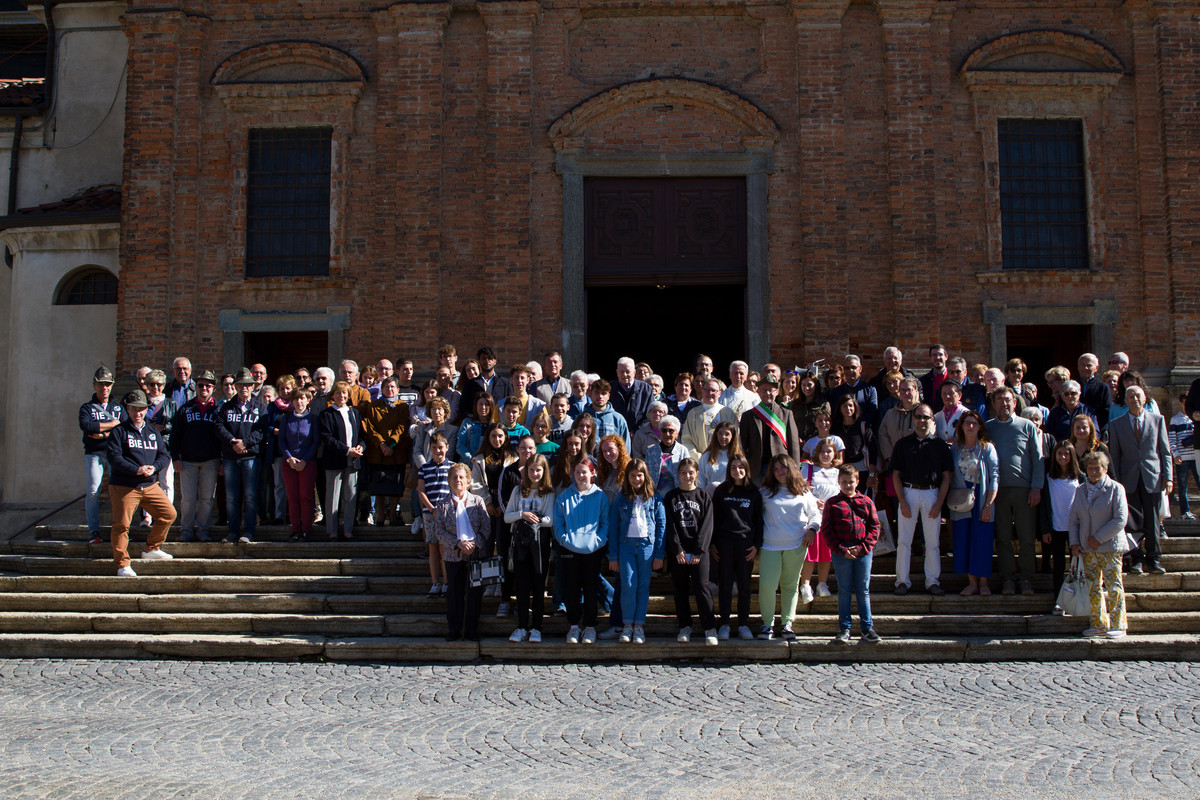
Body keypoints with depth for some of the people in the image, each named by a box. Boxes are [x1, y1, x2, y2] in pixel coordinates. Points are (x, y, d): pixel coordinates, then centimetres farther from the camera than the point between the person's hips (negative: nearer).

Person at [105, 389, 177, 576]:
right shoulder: (119, 431, -1)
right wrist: (137, 470, -21)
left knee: (169, 513, 4)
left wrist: (154, 467, -12)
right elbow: (114, 457, -12)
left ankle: (151, 548, 20)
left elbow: (164, 455, 10)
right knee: (121, 525, -8)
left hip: (150, 485, 5)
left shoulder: (153, 432, 15)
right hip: (124, 487, -5)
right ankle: (122, 564, 0)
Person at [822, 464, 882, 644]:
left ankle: (867, 627, 14)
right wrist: (841, 549, -10)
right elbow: (826, 529, -1)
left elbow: (874, 526, 5)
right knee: (844, 590, 5)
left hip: (863, 551, 1)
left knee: (863, 590, 7)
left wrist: (863, 547, -8)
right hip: (841, 552, -1)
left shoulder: (866, 502, 7)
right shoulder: (832, 503, 2)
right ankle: (844, 629, 10)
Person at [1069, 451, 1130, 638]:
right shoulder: (1081, 490, 12)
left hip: (1109, 547, -5)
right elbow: (1073, 519, 14)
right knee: (1093, 587, 7)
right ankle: (1099, 624, 14)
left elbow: (1120, 519, -11)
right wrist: (1074, 542, 2)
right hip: (1087, 548, 5)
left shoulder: (1115, 489, -4)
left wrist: (1099, 538, -14)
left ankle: (1117, 625, 3)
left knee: (1113, 586, -4)